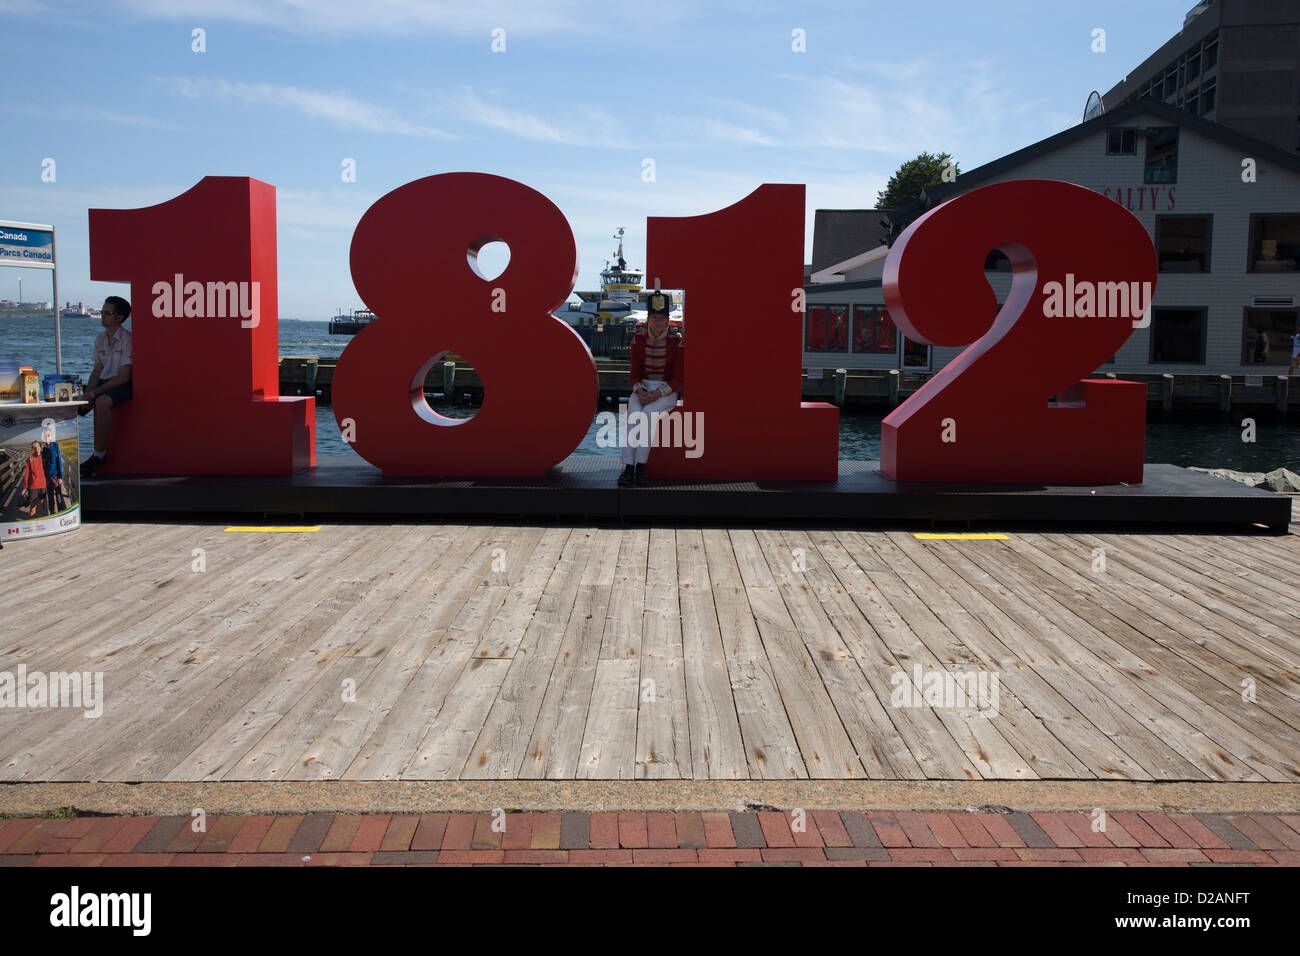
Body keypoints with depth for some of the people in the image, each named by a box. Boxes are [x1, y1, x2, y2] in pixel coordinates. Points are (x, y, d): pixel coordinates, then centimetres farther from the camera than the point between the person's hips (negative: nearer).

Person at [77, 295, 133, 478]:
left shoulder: (127, 339, -12)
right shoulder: (100, 339, 12)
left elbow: (124, 376, -17)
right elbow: (97, 371, 13)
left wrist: (94, 393, -19)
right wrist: (87, 392, -6)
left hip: (123, 386, -8)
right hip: (105, 382, 8)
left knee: (102, 402, -36)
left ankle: (99, 454, -24)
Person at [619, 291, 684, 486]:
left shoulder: (677, 341, -6)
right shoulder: (638, 339, 1)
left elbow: (677, 380, -7)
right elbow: (635, 375, 4)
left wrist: (658, 394, -22)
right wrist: (639, 391, -18)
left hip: (667, 391, -2)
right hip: (643, 388, 2)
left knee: (648, 412, -33)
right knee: (634, 413, -30)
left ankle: (640, 465, -31)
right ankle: (628, 466, -34)